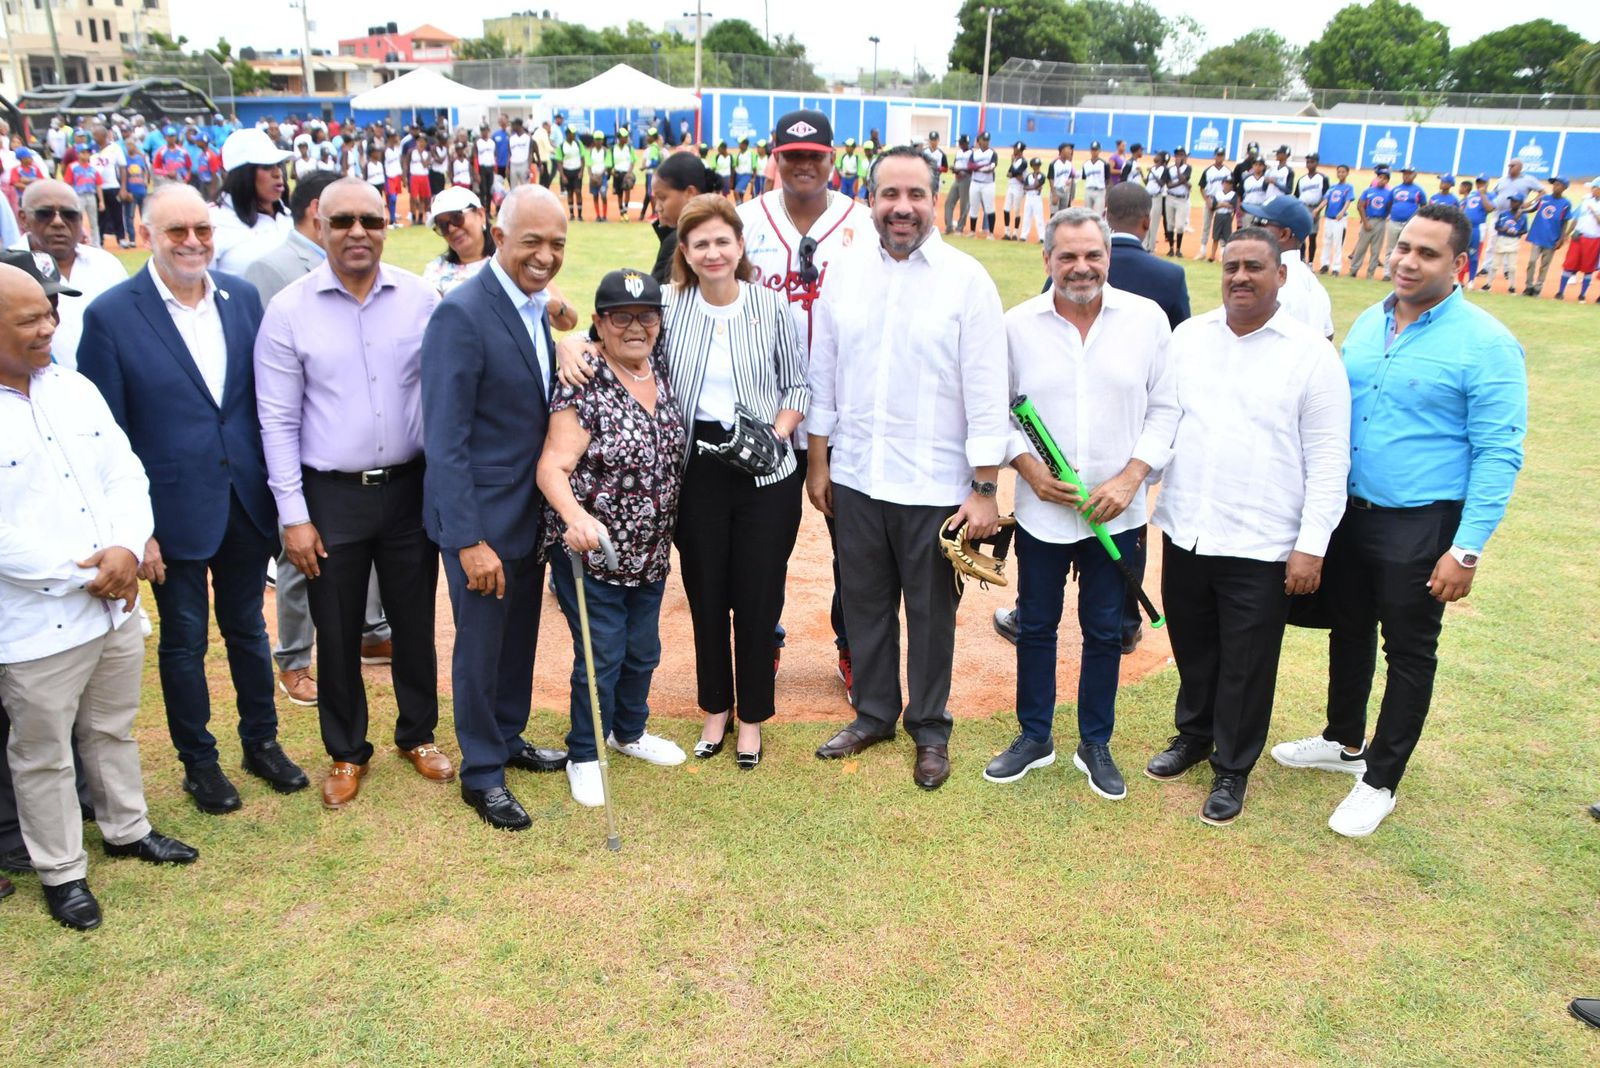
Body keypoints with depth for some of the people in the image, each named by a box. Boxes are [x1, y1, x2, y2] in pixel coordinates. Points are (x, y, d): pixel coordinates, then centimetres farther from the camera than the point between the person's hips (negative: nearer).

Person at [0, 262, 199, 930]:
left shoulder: (75, 388, 2)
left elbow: (124, 473, 3)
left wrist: (125, 550, -13)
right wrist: (80, 574, -16)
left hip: (115, 604, 6)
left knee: (113, 730, 22)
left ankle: (126, 828, 42)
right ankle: (61, 870, 29)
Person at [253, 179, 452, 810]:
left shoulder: (420, 298, -3)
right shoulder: (289, 310, -6)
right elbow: (278, 420, -4)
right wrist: (293, 516, -6)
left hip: (410, 487, 1)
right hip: (331, 496, -1)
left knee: (414, 622, 14)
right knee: (337, 634, 11)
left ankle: (418, 734, 35)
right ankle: (346, 752, 31)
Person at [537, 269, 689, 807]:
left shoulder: (662, 369, 2)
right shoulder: (584, 387, -18)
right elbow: (553, 467, -23)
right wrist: (575, 515, -40)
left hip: (650, 553, 7)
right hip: (592, 550, -7)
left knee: (643, 650, 20)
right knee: (601, 657, 3)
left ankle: (631, 732, 44)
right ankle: (584, 757, 24)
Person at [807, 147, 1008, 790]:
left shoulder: (966, 279, -7)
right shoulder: (845, 276, 4)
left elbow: (986, 392, -8)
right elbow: (823, 375, 10)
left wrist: (985, 488, -10)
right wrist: (818, 462, 10)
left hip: (934, 485, -3)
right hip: (855, 477, 4)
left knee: (930, 611, 10)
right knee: (865, 603, 16)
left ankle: (930, 730, 29)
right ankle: (874, 714, 35)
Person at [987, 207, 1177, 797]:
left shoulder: (1146, 318, -3)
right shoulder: (1019, 324, -2)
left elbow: (1165, 408, 0)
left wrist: (1131, 476, -11)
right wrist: (1027, 466, -11)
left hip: (1116, 512, 0)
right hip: (1041, 510, 0)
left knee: (1104, 631, 11)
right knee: (1035, 625, 12)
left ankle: (1095, 744, 29)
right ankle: (1034, 736, 30)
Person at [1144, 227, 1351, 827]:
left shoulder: (1312, 355, -7)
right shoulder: (1188, 336, 5)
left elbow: (1328, 461, -7)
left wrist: (1312, 546, -11)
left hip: (1261, 547, -4)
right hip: (1184, 532, 4)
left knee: (1246, 665, 7)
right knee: (1192, 648, 19)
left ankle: (1232, 769, 26)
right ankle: (1193, 734, 42)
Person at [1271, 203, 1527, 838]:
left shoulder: (1485, 345, -14)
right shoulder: (1367, 324, 5)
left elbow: (1498, 455, -15)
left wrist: (1467, 549, -18)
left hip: (1420, 526, -6)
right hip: (1348, 514, 6)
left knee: (1409, 653, 7)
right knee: (1348, 632, 20)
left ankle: (1380, 781, 22)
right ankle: (1343, 742, 41)